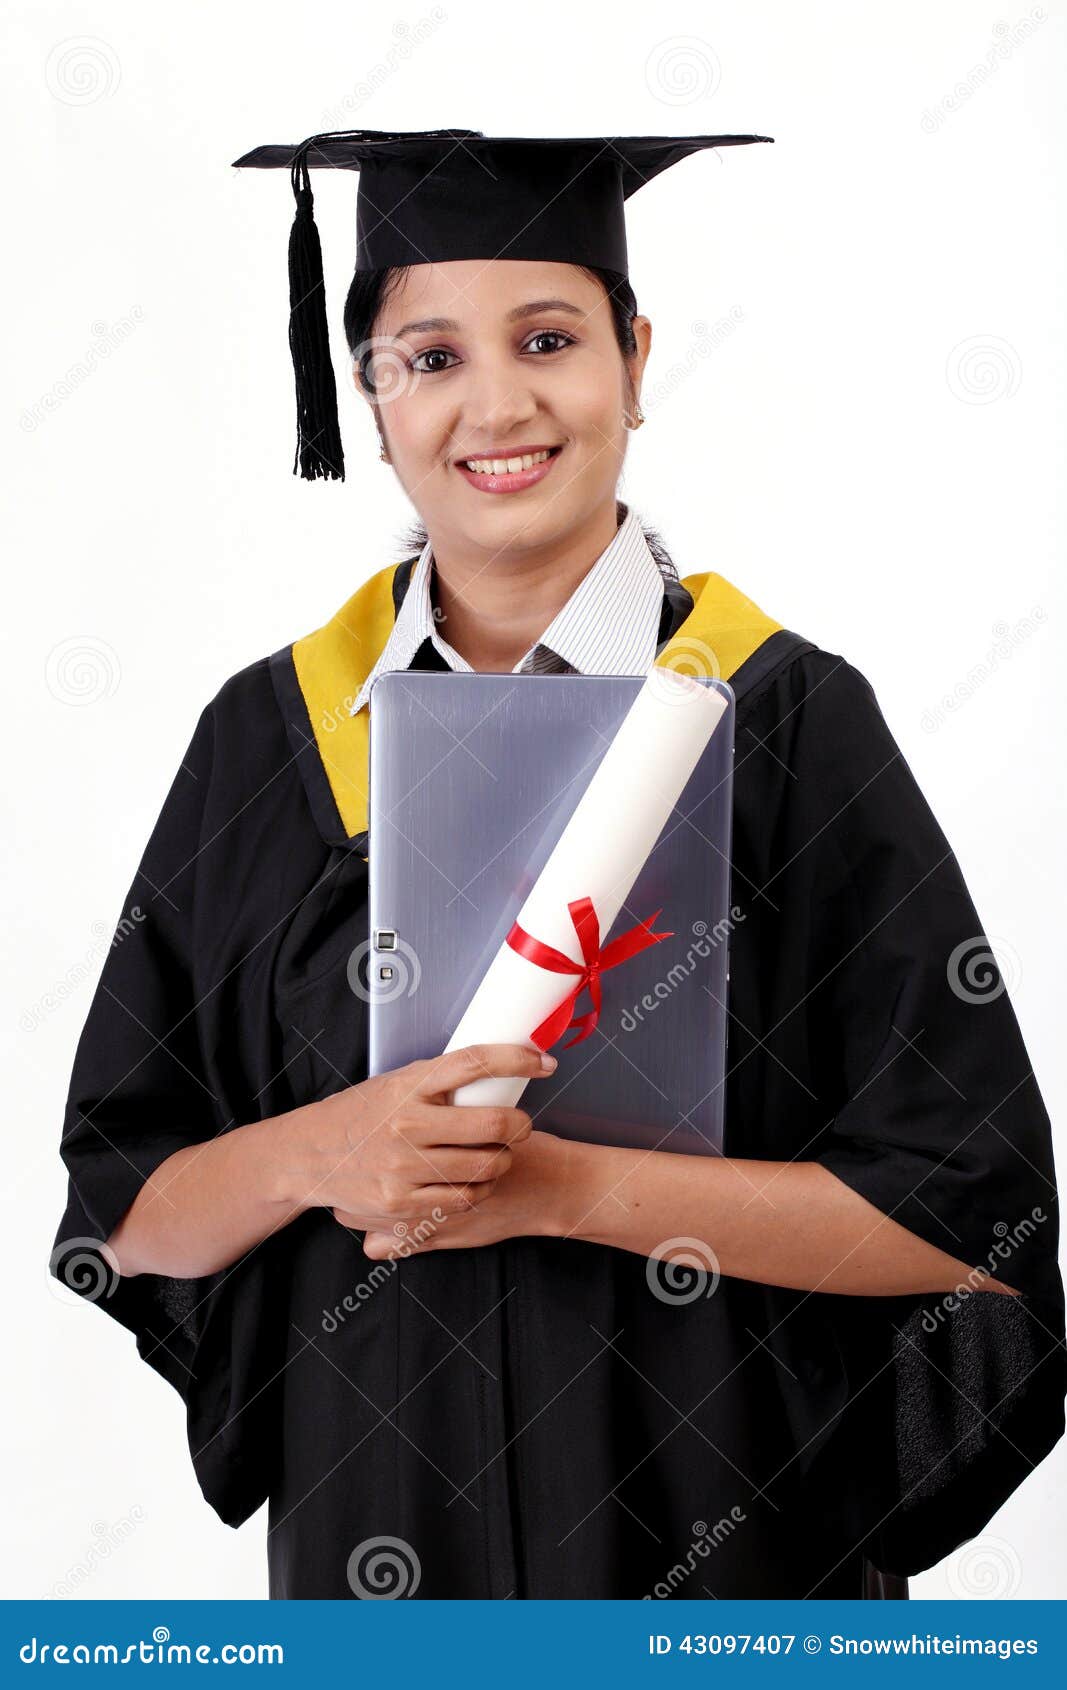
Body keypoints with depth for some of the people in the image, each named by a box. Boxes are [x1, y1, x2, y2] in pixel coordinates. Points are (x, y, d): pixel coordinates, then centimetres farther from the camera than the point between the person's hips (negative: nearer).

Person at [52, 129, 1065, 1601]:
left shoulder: (788, 718, -10)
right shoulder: (273, 737, -3)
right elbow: (119, 1217, 0)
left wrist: (562, 1185, -21)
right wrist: (315, 1155, -20)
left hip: (723, 1539, -2)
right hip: (370, 1537, 2)